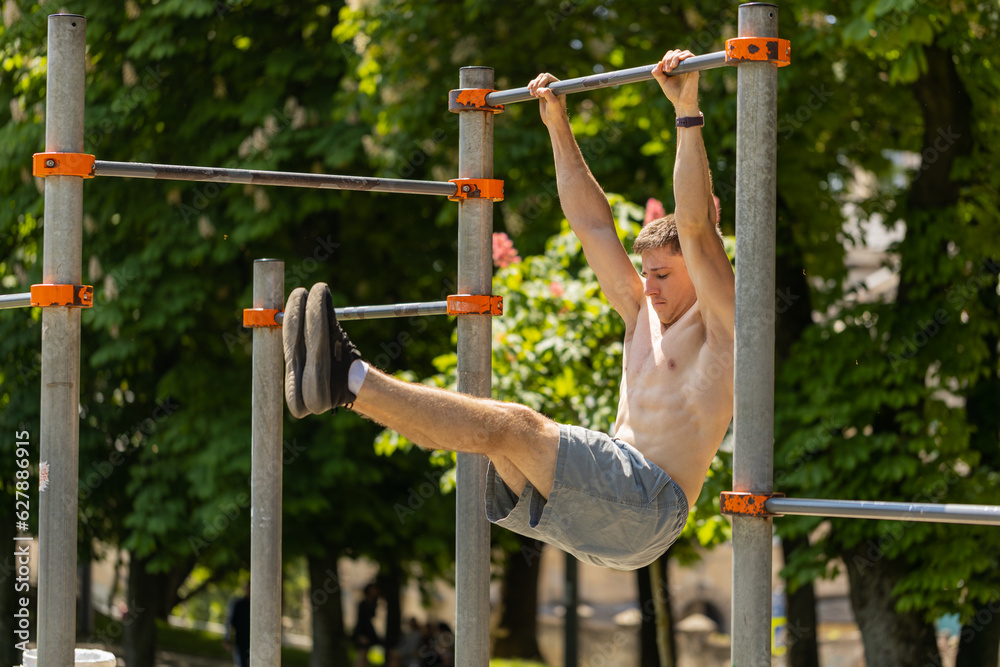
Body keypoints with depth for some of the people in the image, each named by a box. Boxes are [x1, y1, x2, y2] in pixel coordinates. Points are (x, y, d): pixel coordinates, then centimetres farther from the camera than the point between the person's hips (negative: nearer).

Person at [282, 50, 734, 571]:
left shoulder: (715, 327, 3)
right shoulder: (643, 317, 25)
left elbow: (696, 227, -11)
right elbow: (592, 223, 27)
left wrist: (686, 114, -14)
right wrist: (557, 125, 26)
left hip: (649, 506, -8)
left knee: (509, 425, -25)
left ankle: (349, 378, -33)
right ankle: (334, 383, -26)